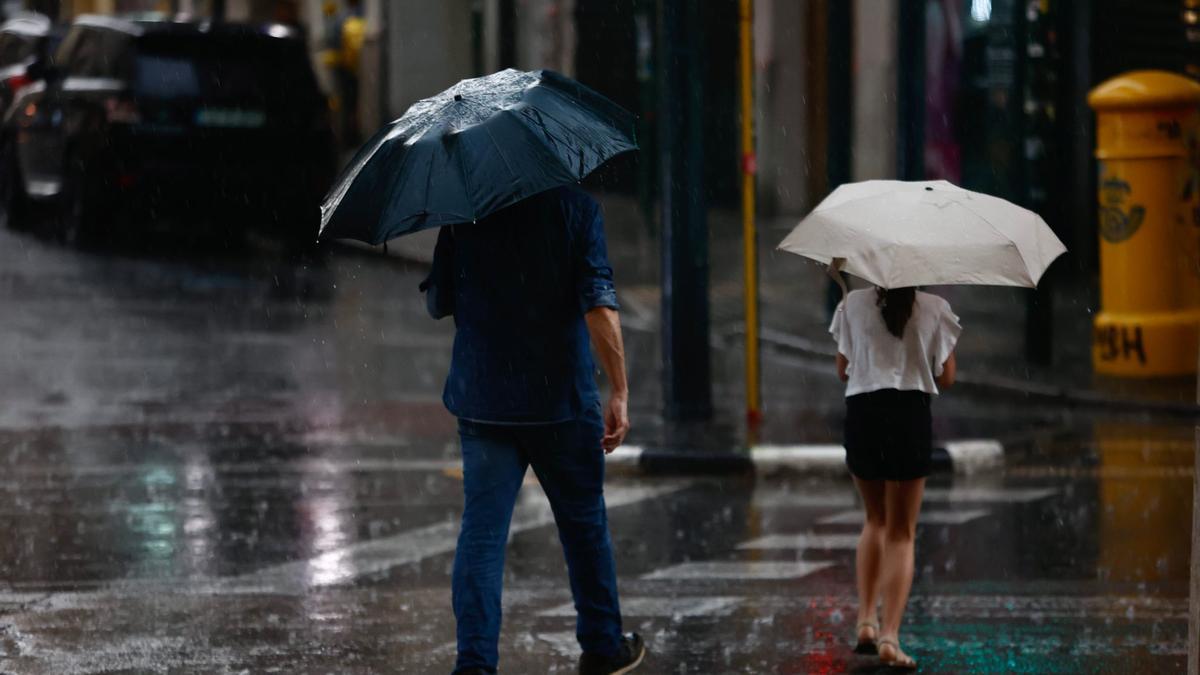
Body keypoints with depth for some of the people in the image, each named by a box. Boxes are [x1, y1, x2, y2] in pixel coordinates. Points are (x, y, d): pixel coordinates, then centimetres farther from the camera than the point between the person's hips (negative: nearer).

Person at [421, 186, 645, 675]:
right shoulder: (576, 206, -7)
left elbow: (437, 303, 6)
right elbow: (599, 305, -16)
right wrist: (619, 392, -15)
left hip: (481, 399, 1)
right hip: (562, 397, -1)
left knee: (481, 530, 1)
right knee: (583, 524, 15)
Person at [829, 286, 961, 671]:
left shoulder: (853, 304, 3)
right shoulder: (934, 309, 1)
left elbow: (843, 370, 8)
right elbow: (946, 378, 5)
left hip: (861, 415, 1)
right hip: (910, 415, -1)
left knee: (876, 520, 23)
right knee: (901, 532, 5)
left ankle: (866, 621, 11)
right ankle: (890, 636, -7)